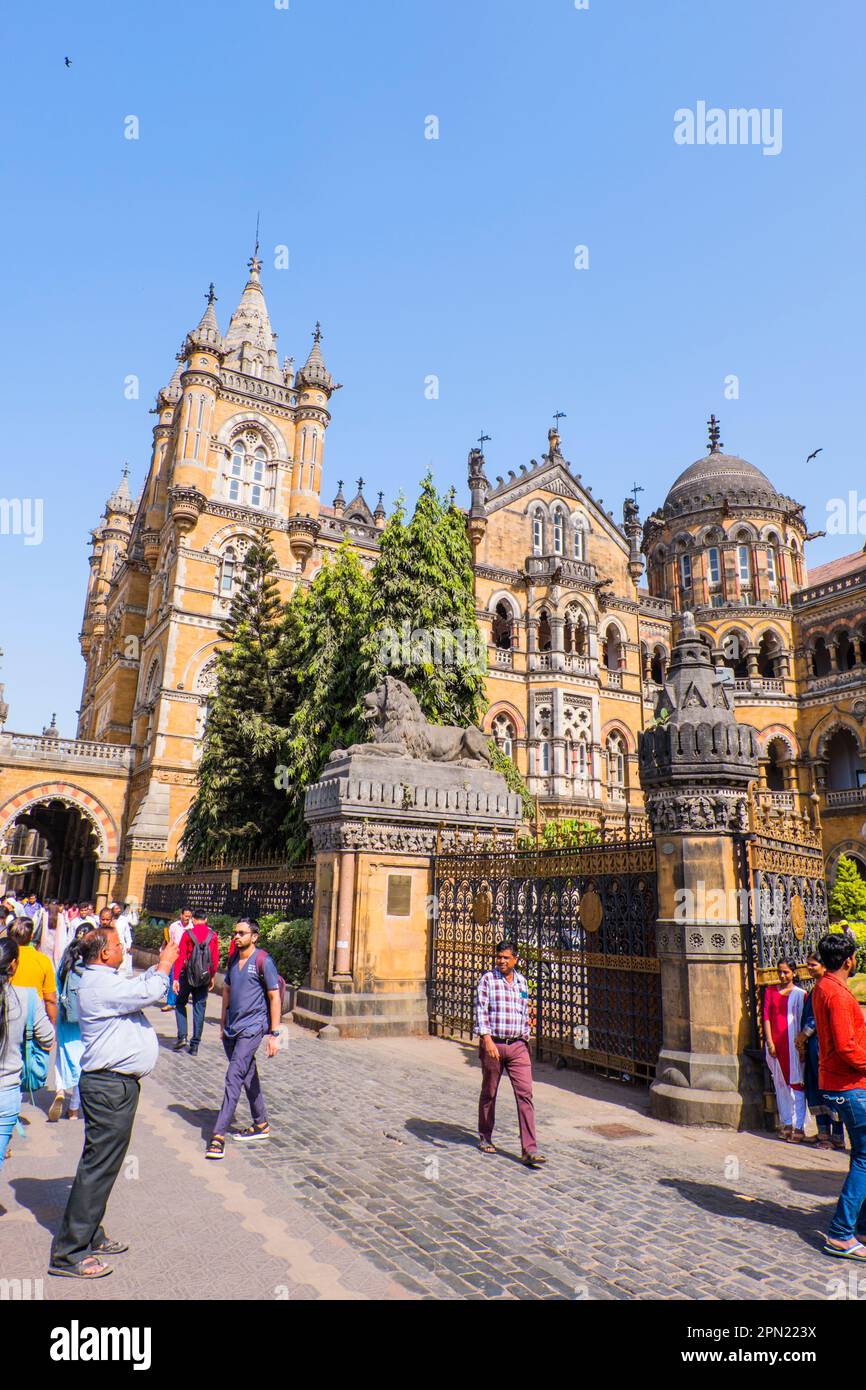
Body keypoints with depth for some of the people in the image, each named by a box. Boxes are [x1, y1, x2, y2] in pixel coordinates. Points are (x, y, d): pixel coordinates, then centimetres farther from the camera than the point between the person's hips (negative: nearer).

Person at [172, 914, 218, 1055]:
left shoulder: (187, 934, -7)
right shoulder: (213, 936, -1)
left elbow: (180, 957, -10)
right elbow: (215, 959, 1)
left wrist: (175, 978, -8)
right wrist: (212, 977, 13)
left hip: (188, 975, -2)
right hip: (204, 978, 2)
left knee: (180, 1003, 18)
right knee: (199, 1009, 8)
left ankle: (182, 1037, 4)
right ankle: (195, 1046, 11)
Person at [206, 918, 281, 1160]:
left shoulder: (263, 961, -12)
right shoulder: (233, 959, 9)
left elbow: (274, 997, -10)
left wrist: (274, 1034, -12)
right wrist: (223, 1024, 20)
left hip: (252, 1028, -7)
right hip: (232, 1029, 7)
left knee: (233, 1078, -13)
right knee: (248, 1077, 16)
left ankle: (219, 1136, -9)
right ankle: (261, 1125, 30)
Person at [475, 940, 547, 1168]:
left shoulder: (521, 981, 10)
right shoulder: (488, 979, -5)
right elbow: (480, 1010, -12)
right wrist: (487, 1038, -22)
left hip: (518, 1046, 3)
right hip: (493, 1044, -3)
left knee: (525, 1094, -5)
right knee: (489, 1093, 11)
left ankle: (530, 1150, -3)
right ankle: (485, 1137, 31)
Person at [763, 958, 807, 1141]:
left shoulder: (800, 994, -1)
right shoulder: (770, 991, 8)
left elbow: (803, 1021, -3)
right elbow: (766, 1016, 4)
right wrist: (770, 1042, -3)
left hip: (793, 1043, -3)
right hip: (775, 1044, 3)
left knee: (796, 1084, -3)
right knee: (780, 1085, 10)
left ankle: (798, 1127, 2)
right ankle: (786, 1123, 21)